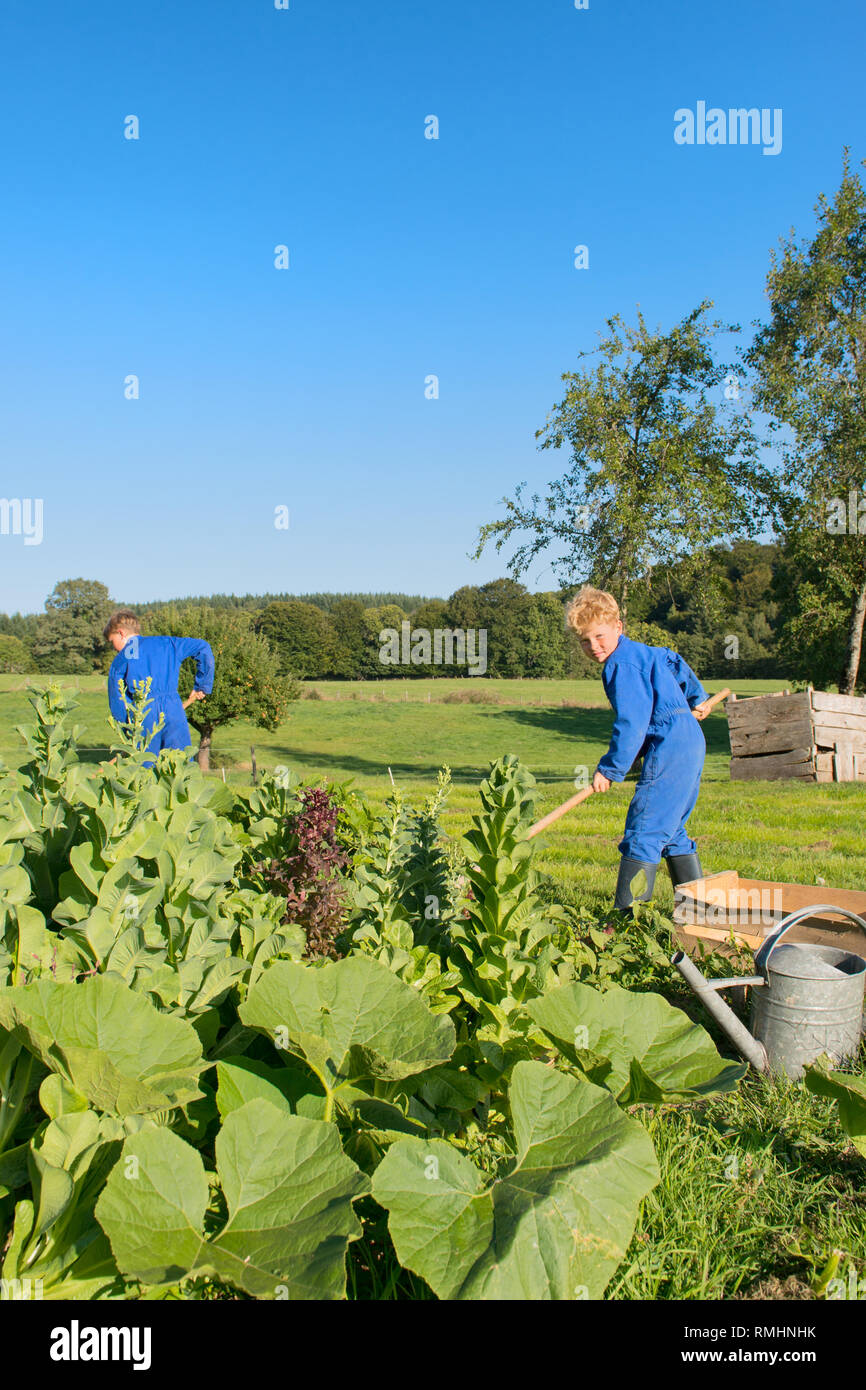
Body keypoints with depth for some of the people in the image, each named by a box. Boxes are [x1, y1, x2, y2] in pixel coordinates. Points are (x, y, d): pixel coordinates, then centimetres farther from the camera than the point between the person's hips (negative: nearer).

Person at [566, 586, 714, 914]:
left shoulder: (621, 665, -13)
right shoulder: (641, 651, 19)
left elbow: (632, 723, -19)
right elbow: (674, 661, 38)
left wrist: (609, 769, -14)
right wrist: (696, 697, 52)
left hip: (670, 748, -11)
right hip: (690, 742, 11)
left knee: (641, 835, -13)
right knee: (671, 831, 19)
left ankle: (627, 915, -16)